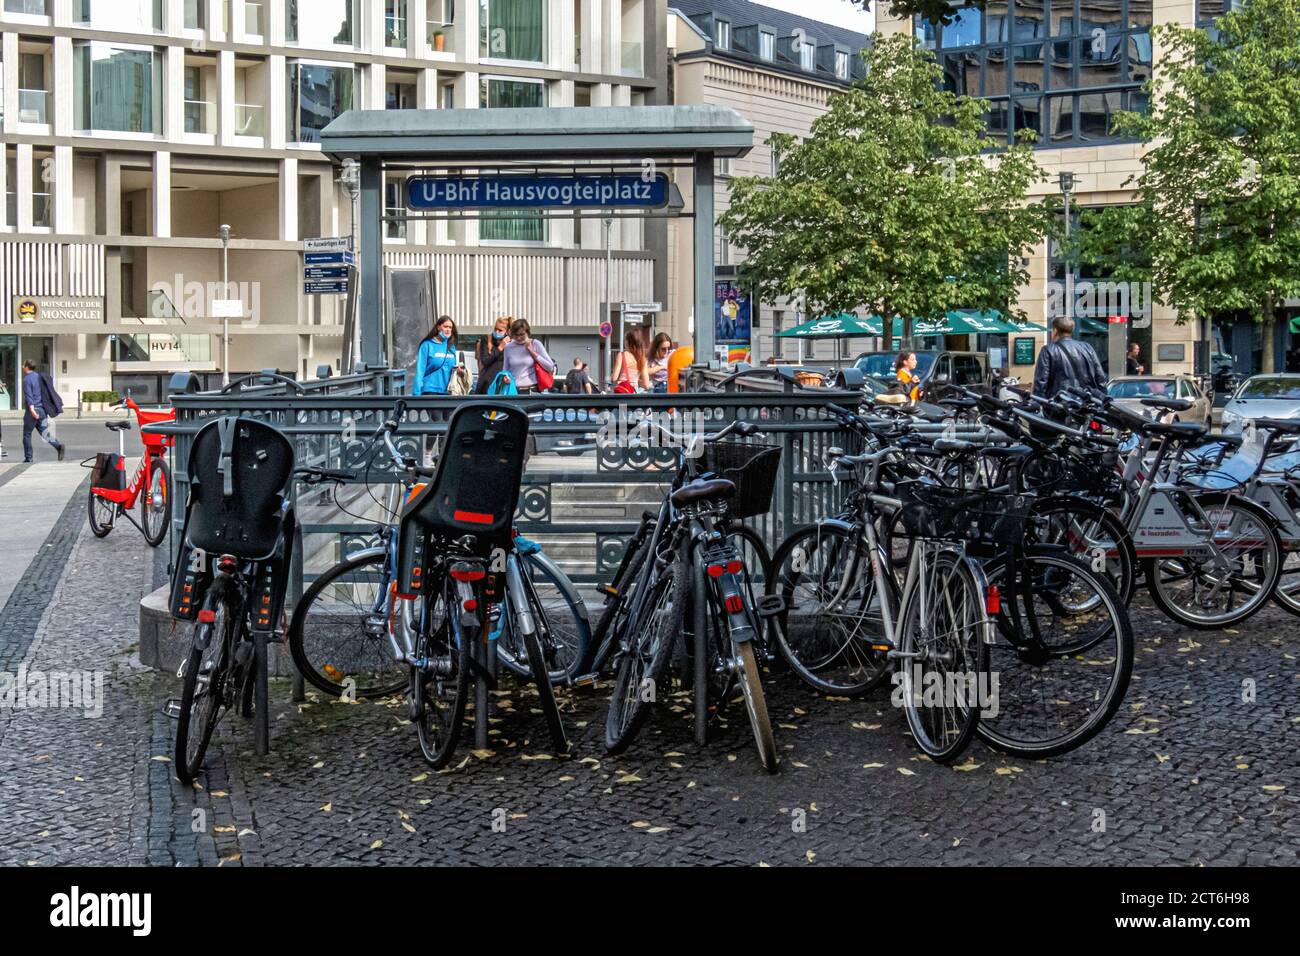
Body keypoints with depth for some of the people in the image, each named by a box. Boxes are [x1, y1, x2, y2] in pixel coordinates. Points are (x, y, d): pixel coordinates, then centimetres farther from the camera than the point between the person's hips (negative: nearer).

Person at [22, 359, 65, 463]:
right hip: (43, 410, 7)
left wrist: (31, 409, -30)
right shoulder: (40, 377, 14)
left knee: (27, 434, 7)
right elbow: (48, 393, 19)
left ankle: (28, 458, 10)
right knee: (45, 433, 5)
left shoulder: (27, 379, -10)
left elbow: (28, 395, -20)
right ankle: (59, 446, -20)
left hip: (33, 410, -7)